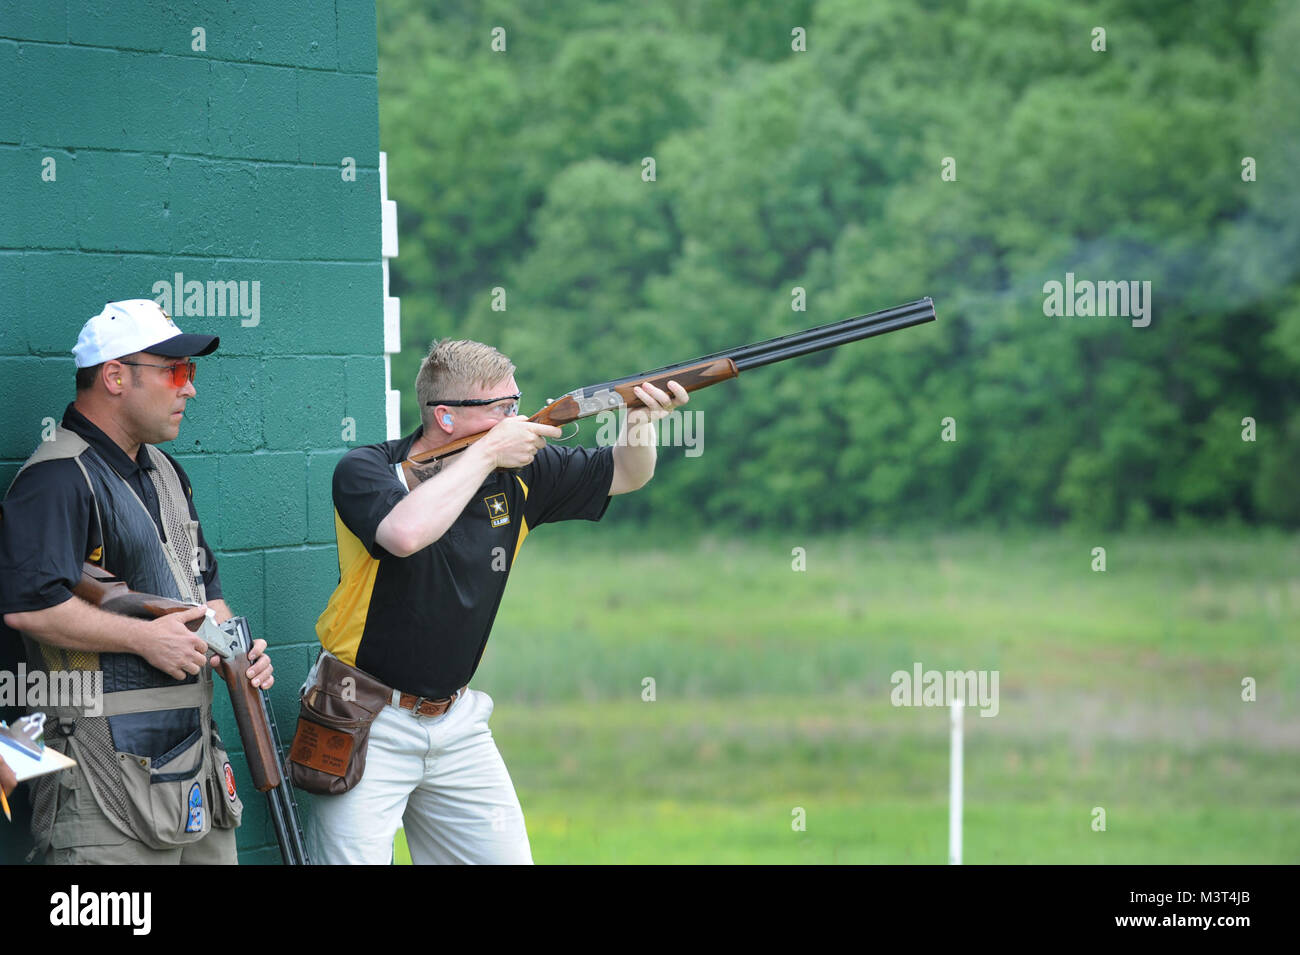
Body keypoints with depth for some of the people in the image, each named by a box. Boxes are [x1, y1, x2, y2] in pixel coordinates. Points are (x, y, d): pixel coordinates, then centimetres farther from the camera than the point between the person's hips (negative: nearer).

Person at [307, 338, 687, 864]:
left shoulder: (518, 474, 1)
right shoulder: (365, 470, -14)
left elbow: (624, 474, 11)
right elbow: (406, 533, -36)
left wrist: (641, 421, -13)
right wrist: (488, 452, -25)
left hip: (457, 721, 5)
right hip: (369, 723, -5)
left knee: (508, 856, 7)